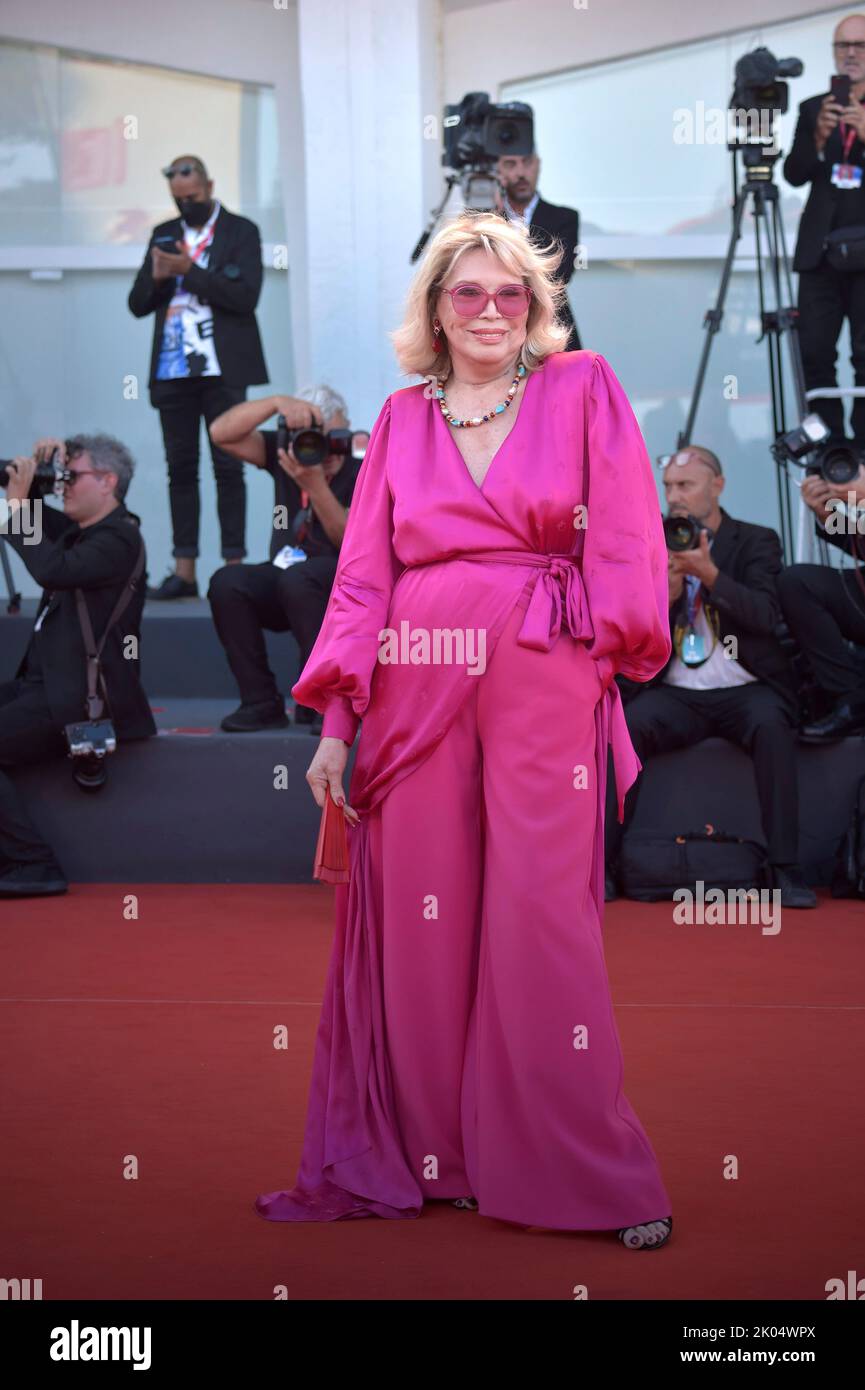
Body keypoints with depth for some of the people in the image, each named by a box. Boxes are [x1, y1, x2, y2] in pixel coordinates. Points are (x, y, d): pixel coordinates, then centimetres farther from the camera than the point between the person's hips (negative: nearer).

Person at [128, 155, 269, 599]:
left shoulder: (240, 231, 2)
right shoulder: (163, 235, 16)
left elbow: (246, 296, -11)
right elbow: (138, 304, 14)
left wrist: (189, 271, -15)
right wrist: (156, 278, -7)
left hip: (221, 369, -4)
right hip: (172, 369, 5)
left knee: (228, 467, -4)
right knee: (181, 468, 4)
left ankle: (233, 566, -3)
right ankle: (184, 571, 7)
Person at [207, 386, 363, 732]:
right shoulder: (285, 452, 2)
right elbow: (221, 433, -10)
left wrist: (316, 485, -32)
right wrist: (276, 402, -24)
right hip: (282, 586, 4)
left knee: (297, 578, -36)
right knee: (226, 583, -24)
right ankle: (261, 702, -17)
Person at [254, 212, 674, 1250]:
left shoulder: (583, 390, 8)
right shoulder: (402, 418, 14)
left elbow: (624, 539, 3)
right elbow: (363, 572, 10)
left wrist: (607, 644, -9)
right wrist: (335, 719, 3)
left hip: (544, 687, -3)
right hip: (417, 687, 3)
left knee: (542, 917, -4)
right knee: (421, 919, 4)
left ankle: (588, 1172, 5)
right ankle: (429, 1154, 16)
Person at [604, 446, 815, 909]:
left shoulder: (756, 542, 5)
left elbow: (766, 616, -12)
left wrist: (709, 573, -23)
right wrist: (665, 597, -12)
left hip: (746, 691, -2)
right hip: (677, 694, 2)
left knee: (770, 726, -35)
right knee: (626, 725, -28)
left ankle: (786, 870, -32)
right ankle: (600, 864, -25)